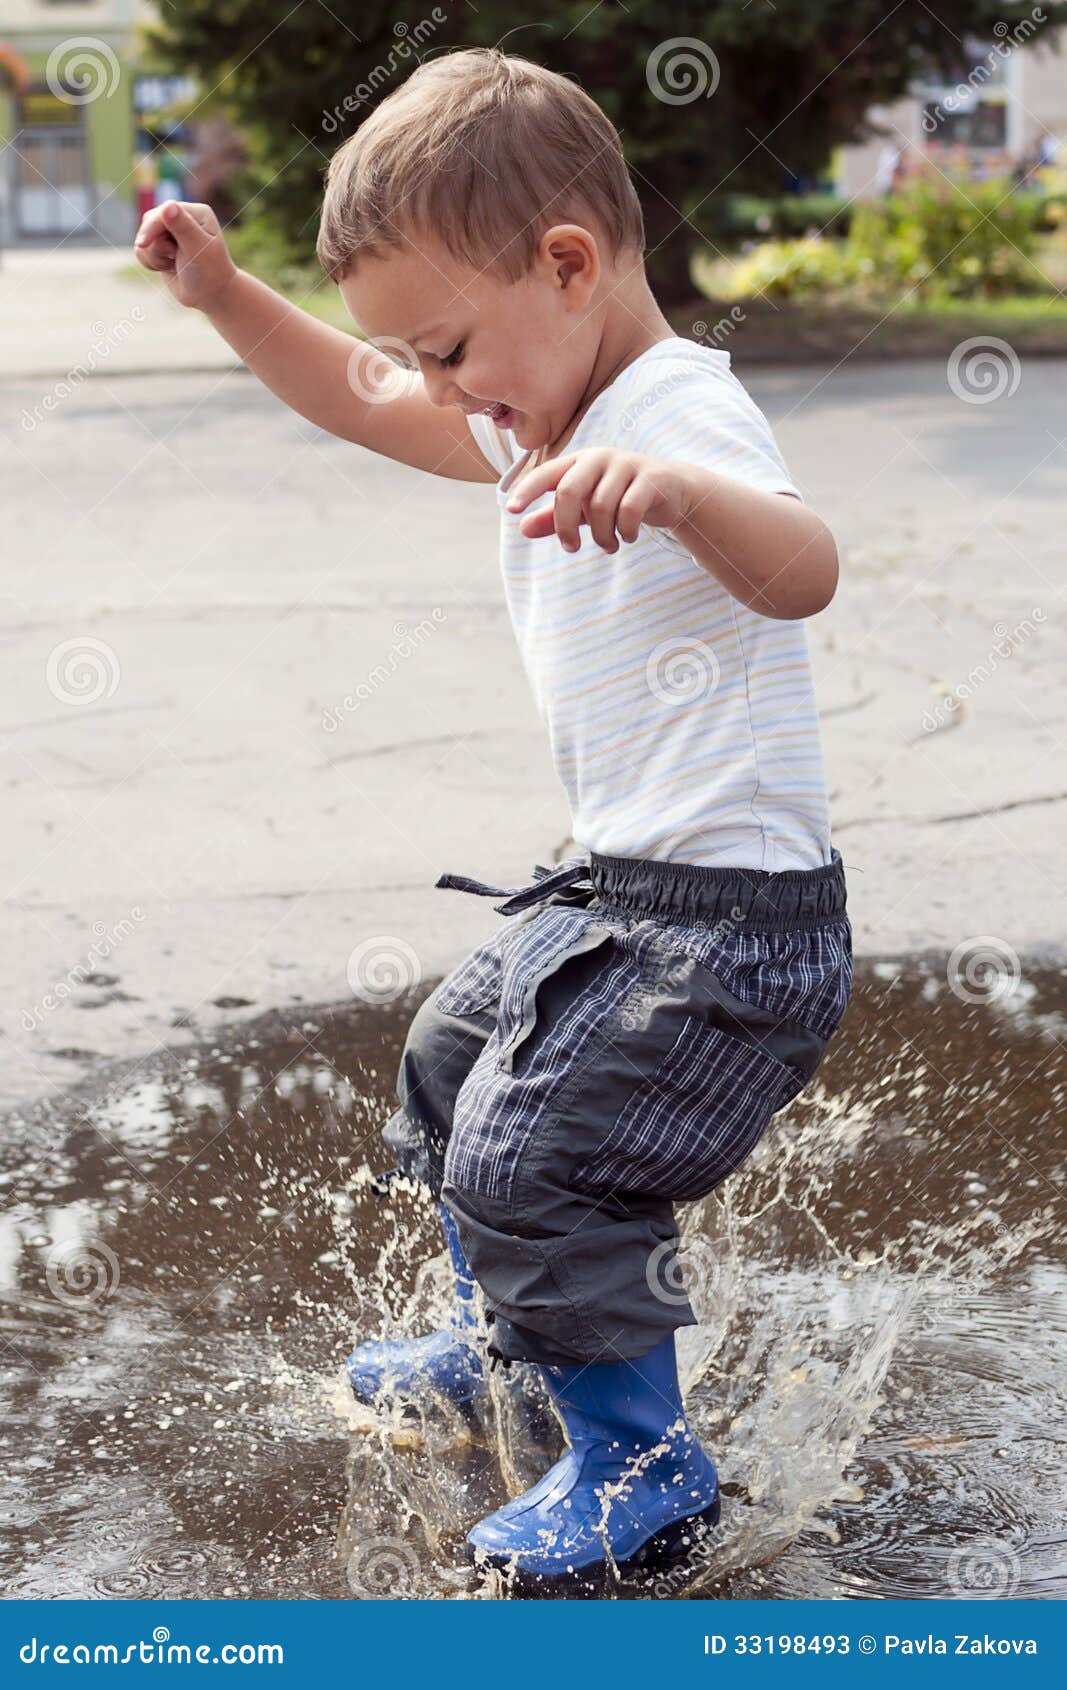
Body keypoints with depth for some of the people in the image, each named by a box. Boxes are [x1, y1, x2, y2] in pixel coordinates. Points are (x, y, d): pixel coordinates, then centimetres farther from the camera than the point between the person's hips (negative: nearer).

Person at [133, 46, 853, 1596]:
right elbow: (361, 401, 21)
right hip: (615, 884, 11)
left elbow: (802, 571, -46)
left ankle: (645, 1474, 6)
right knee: (454, 1058, 25)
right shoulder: (544, 411, 7)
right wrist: (224, 291, 10)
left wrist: (673, 488, -67)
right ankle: (507, 1339, 47)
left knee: (530, 1165, -14)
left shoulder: (678, 414, -24)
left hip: (726, 915, -11)